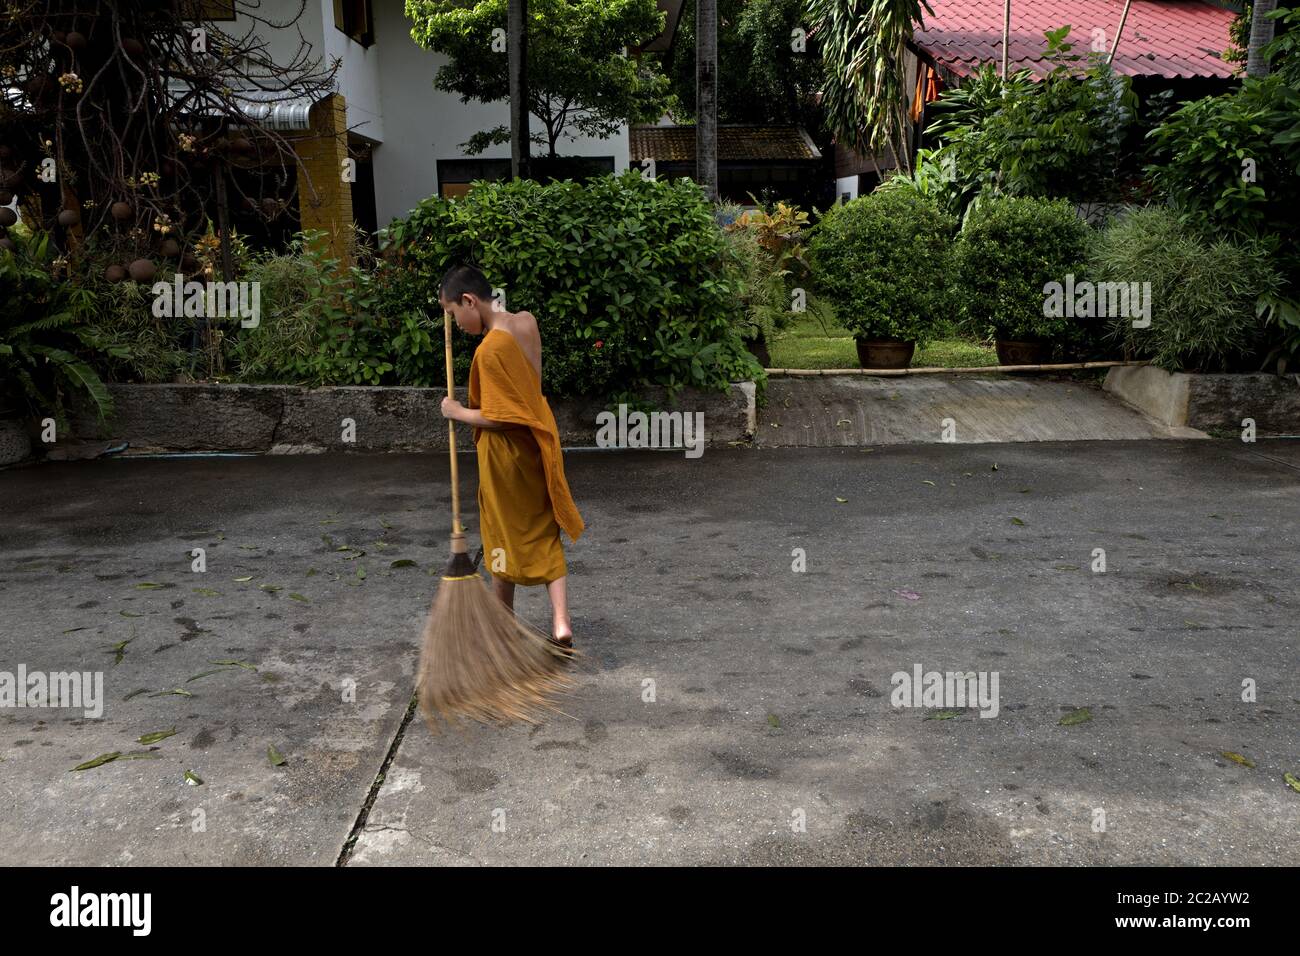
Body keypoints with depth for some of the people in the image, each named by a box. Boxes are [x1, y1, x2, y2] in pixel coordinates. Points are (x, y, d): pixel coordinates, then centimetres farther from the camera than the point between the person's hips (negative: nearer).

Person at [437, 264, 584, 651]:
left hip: (506, 455, -7)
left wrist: (458, 412, -6)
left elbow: (496, 418, -24)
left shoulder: (489, 350, -24)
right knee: (545, 536, 12)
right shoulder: (526, 321, -2)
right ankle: (561, 623, 2)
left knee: (505, 536, 12)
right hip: (538, 445, 7)